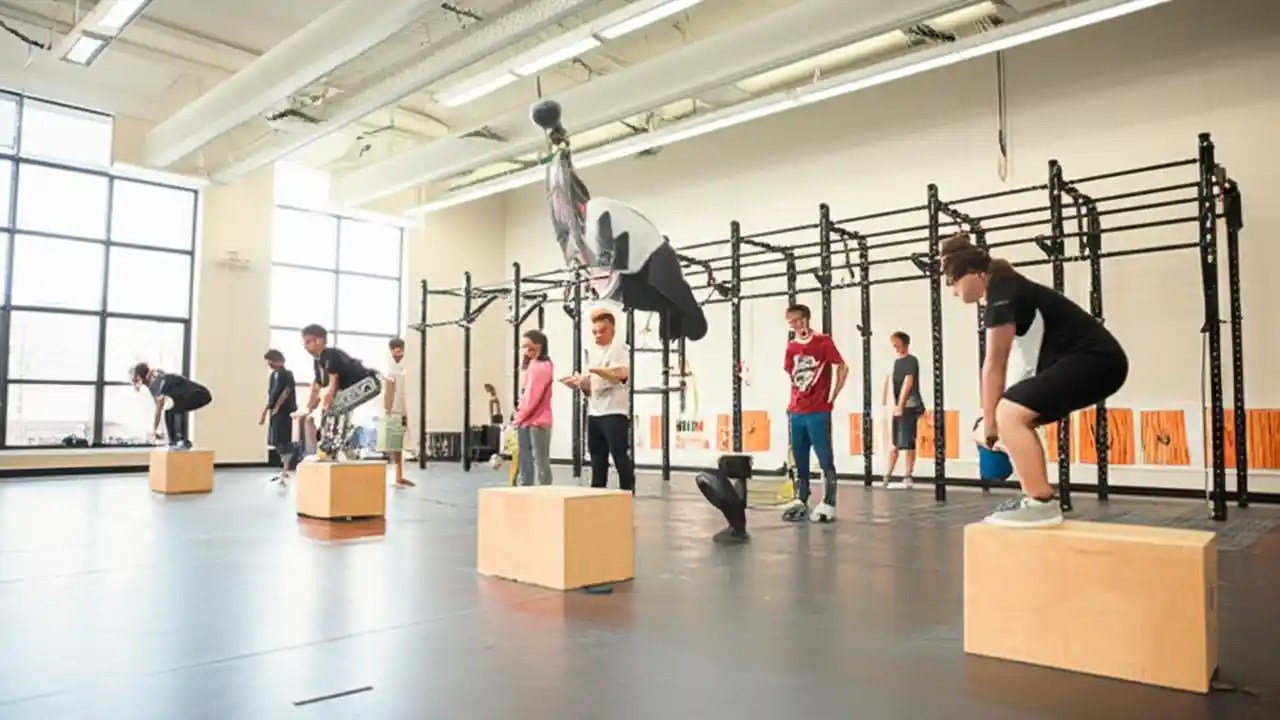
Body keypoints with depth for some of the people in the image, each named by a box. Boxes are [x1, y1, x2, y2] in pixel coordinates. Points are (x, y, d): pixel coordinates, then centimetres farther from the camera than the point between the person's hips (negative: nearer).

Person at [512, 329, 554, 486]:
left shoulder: (544, 366, -9)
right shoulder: (529, 365, 18)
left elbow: (534, 396, -14)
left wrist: (519, 416, -10)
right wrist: (518, 416, 9)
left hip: (538, 421, -9)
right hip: (524, 421, 9)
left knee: (541, 461, -6)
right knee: (524, 460, 12)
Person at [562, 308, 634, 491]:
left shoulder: (618, 348, -5)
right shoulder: (592, 351, 17)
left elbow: (621, 374, -22)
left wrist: (595, 370, -29)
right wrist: (579, 383, 1)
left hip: (615, 412, -7)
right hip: (594, 412, 8)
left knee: (620, 456, -7)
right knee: (597, 458, 12)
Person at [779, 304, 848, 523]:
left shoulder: (823, 341, -4)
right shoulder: (791, 346, 12)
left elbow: (843, 368, -4)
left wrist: (832, 397, -4)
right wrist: (795, 399, 11)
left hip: (818, 412, -6)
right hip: (795, 412, 6)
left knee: (825, 460, -2)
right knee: (799, 460, 8)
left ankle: (828, 504, 1)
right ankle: (800, 502, 15)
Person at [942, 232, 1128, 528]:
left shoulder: (1001, 296, -14)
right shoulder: (1006, 291, 16)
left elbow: (994, 366, -12)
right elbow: (1000, 365, 16)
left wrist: (989, 422, -4)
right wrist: (994, 419, 15)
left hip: (1094, 360, -11)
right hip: (1090, 360, 11)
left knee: (1010, 415, -20)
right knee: (1017, 421, 14)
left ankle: (1040, 504, -15)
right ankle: (1038, 501, 14)